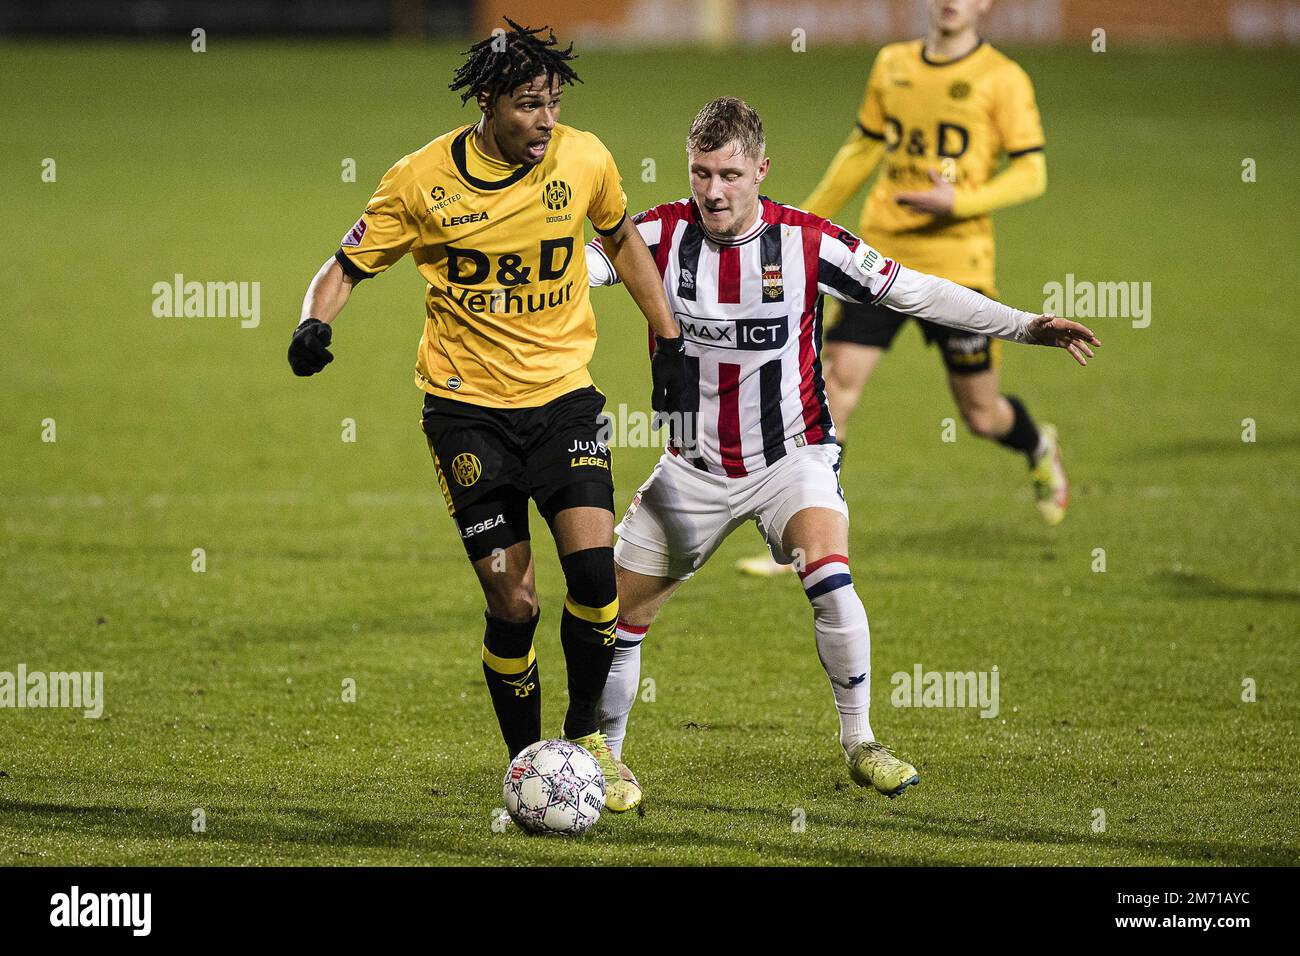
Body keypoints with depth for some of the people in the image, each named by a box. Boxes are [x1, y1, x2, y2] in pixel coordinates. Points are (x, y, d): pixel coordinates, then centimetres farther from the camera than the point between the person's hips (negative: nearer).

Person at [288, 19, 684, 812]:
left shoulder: (584, 160, -3)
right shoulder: (423, 181, -11)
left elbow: (623, 237, 16)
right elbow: (347, 267, -1)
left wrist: (668, 337, 16)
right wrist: (316, 324, -22)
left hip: (562, 390, 2)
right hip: (468, 404, -2)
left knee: (593, 562, -17)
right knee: (513, 605, -5)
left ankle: (586, 736, 7)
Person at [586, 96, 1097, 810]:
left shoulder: (807, 241, -11)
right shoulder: (663, 234, -10)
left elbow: (911, 291, -5)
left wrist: (1024, 325, -8)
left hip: (791, 455, -2)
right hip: (694, 468, 2)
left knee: (829, 579, -27)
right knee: (617, 617, 3)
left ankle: (860, 744, -12)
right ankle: (604, 755, 25)